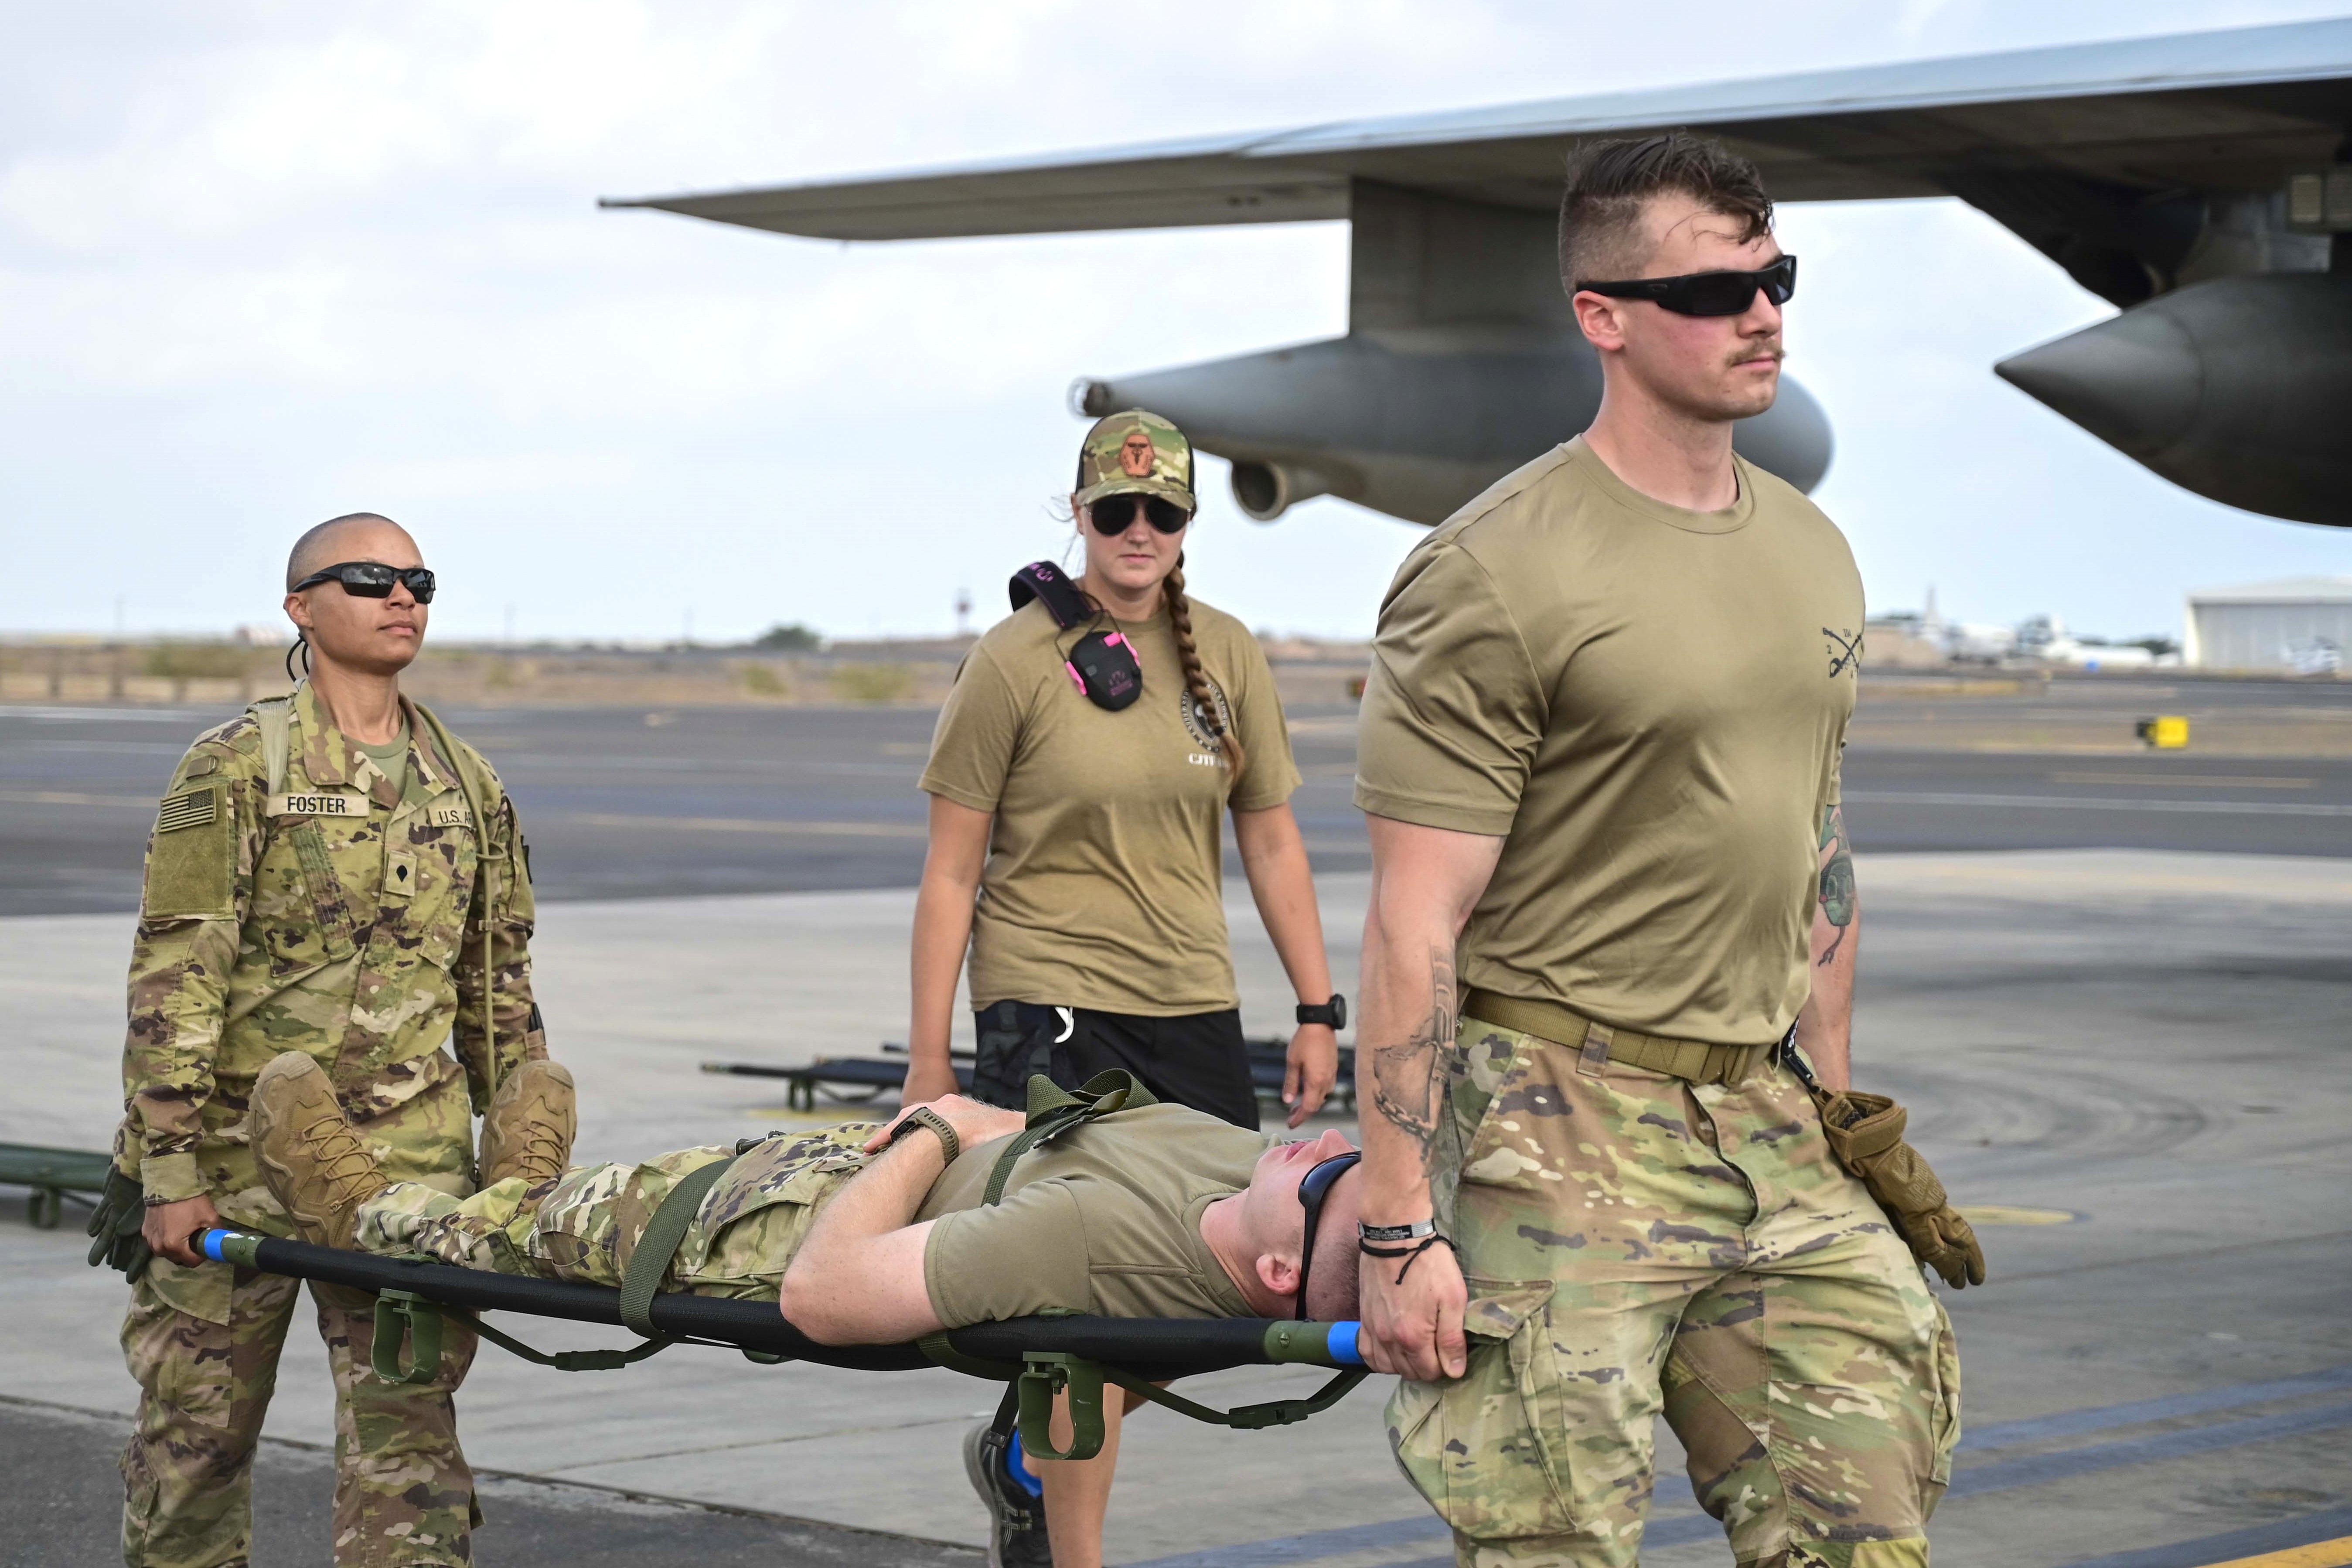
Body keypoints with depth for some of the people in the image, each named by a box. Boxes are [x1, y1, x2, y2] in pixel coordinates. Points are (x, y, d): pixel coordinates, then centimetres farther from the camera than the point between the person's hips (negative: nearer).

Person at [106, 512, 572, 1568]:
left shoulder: (468, 786, 11)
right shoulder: (235, 769, -5)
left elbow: (498, 985, 19)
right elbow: (172, 981, -9)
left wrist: (519, 1157, 15)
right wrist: (169, 1172, -14)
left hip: (410, 1159, 3)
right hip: (239, 1155, -3)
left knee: (406, 1433, -5)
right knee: (196, 1428, 6)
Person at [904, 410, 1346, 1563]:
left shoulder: (1226, 656, 7)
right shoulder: (1014, 663, -5)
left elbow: (1272, 842, 13)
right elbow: (951, 872, -4)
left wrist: (1318, 1010, 8)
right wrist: (927, 1062, -6)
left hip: (1192, 1008, 5)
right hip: (1051, 1004, -5)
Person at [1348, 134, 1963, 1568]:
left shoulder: (1812, 551, 13)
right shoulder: (1495, 576, -11)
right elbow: (1417, 926, -13)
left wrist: (1830, 1115, 20)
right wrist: (1400, 1232, -16)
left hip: (1768, 1124, 7)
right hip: (1565, 1129, -7)